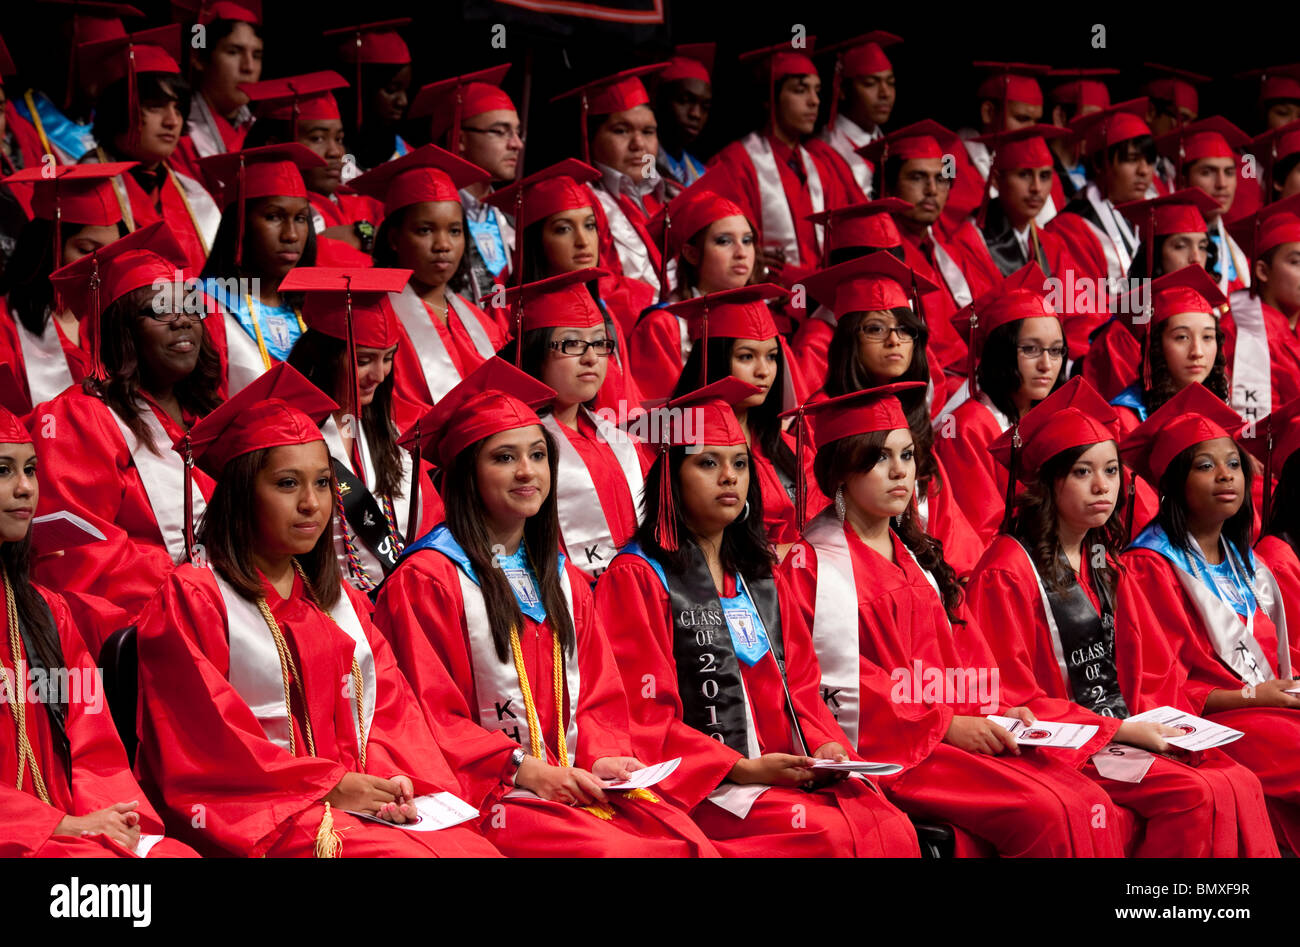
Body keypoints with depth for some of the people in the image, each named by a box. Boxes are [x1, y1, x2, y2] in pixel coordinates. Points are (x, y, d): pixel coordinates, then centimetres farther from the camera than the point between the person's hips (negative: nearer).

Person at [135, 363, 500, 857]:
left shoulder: (339, 599, 23)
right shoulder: (191, 596, 0)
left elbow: (390, 704, 15)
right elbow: (207, 739, -8)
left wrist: (390, 775, -8)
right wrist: (331, 786, -13)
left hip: (359, 796, 7)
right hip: (257, 812, -6)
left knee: (477, 848, -21)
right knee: (407, 854, -31)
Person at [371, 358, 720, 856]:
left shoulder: (563, 578, 22)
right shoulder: (426, 578, -2)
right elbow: (428, 716, -7)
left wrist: (602, 758, -3)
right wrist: (522, 769, -16)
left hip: (578, 783, 6)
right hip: (487, 792, -6)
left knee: (690, 842, -22)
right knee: (615, 850, -31)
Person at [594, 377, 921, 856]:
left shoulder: (764, 580, 22)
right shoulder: (637, 578, 0)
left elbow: (800, 687, 18)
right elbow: (642, 718, -7)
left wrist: (824, 746, -4)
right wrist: (742, 769, -15)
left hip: (791, 775, 6)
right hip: (698, 789, -6)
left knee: (893, 829, -22)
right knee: (835, 835, -30)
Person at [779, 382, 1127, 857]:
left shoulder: (919, 559, 21)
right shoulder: (811, 565, -2)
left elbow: (965, 658, 18)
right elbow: (840, 685, -9)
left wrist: (998, 709, -3)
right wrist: (944, 724, -14)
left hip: (960, 730, 7)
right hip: (881, 747, -7)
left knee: (1093, 805, -17)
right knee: (1043, 814, -26)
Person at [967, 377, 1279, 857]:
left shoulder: (1104, 564, 17)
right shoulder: (1007, 572, -9)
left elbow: (1149, 671, 20)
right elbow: (1012, 698, -12)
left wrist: (1160, 723, -3)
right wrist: (1121, 730, -14)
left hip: (1128, 727, 7)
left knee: (1242, 784, -16)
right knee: (1201, 796, -25)